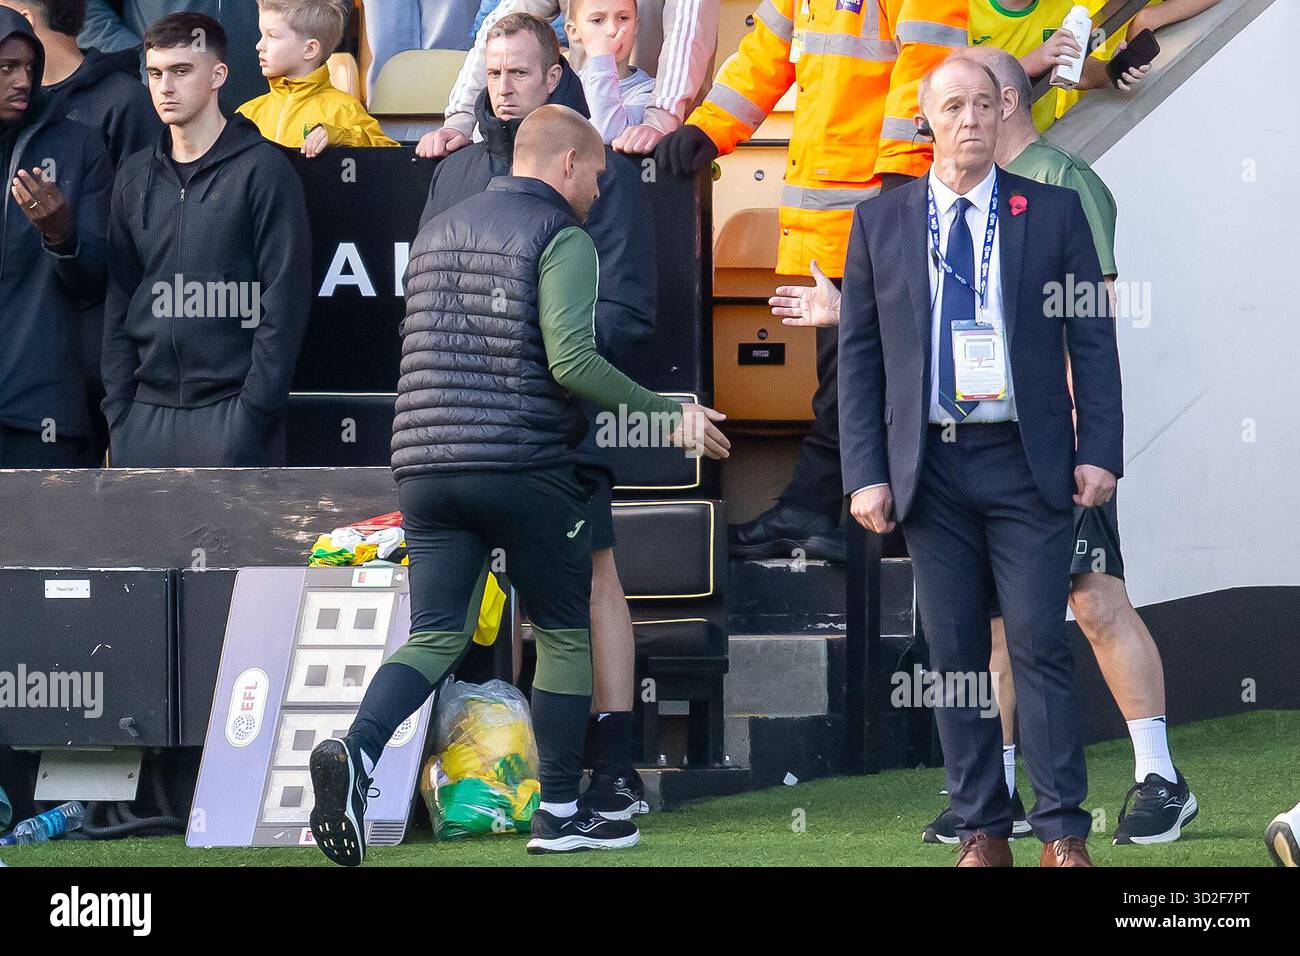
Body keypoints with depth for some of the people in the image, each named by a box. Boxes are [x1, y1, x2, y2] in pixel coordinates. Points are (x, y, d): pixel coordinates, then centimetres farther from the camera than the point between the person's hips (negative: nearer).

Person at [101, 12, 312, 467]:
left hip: (230, 410, -5)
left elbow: (285, 299, -6)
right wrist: (117, 410, 6)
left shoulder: (262, 170, -3)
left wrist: (255, 411, -12)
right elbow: (119, 303, 15)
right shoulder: (136, 177, 13)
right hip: (147, 412, 5)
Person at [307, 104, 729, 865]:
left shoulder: (436, 233, 19)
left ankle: (356, 752, -24)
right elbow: (571, 360, -18)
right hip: (527, 467, -6)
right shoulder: (563, 238, -5)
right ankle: (560, 814, 12)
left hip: (425, 464, 6)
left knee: (437, 636, 3)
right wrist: (667, 416, -11)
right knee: (565, 634, 10)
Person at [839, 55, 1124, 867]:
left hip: (1027, 463, -2)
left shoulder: (1053, 213, 4)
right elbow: (859, 357, 7)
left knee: (1041, 643, -6)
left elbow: (1092, 340, 4)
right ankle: (983, 833, 9)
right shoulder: (882, 223, 7)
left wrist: (1100, 452, -5)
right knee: (954, 655, 3)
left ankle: (1064, 833, -4)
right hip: (929, 465, 2)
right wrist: (866, 473, -1)